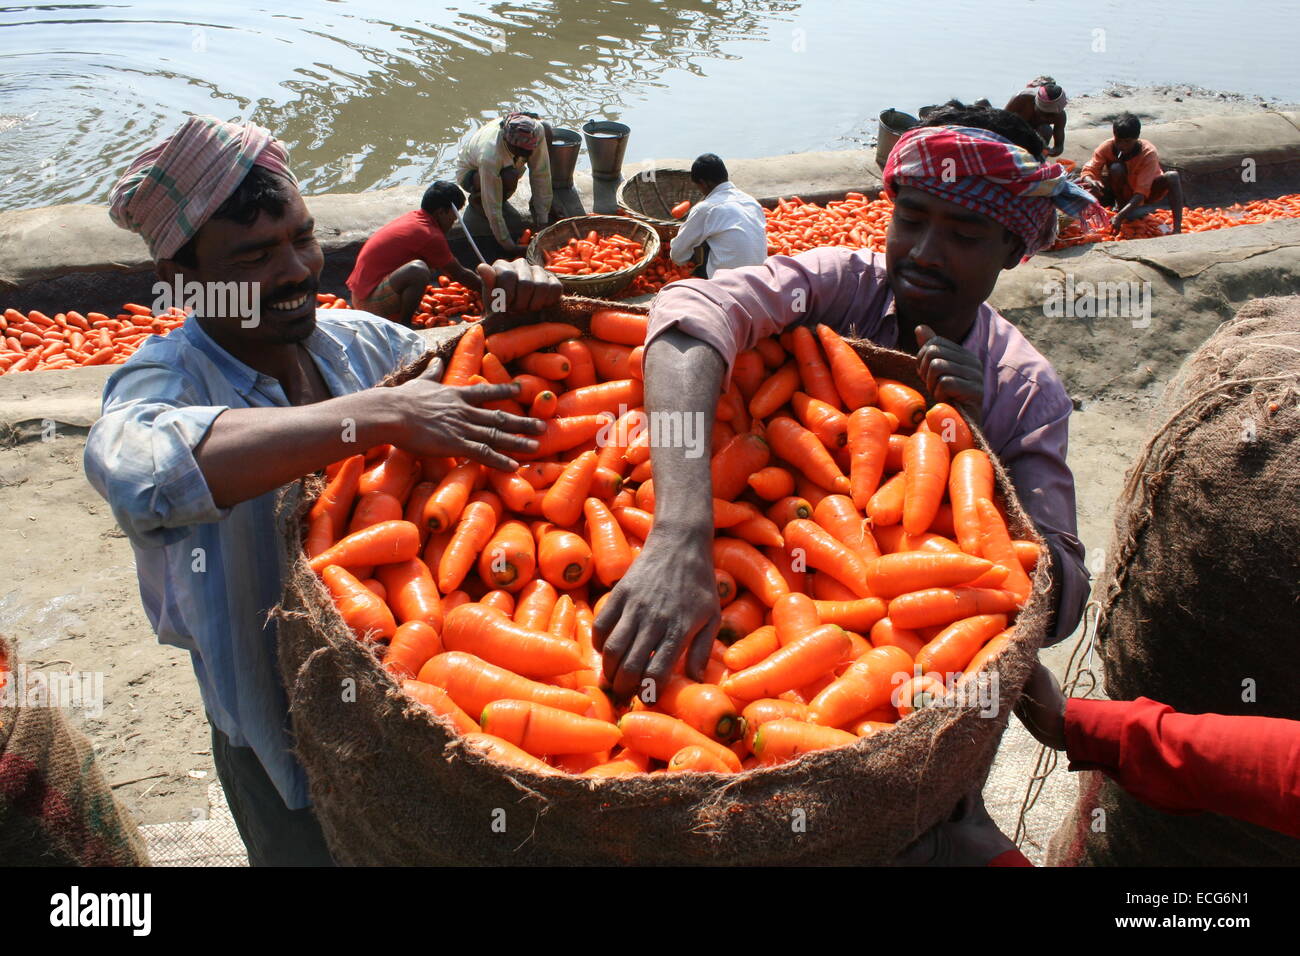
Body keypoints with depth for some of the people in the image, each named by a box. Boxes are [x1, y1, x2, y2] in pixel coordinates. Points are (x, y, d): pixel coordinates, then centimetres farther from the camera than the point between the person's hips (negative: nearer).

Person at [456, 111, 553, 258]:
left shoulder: (537, 131, -31)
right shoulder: (490, 155, -42)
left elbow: (541, 175, -24)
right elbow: (493, 207, -37)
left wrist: (542, 221, -25)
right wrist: (508, 246, -34)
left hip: (507, 162, 6)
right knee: (509, 177, -40)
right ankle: (477, 199, -5)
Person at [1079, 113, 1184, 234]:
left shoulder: (1148, 153, -28)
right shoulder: (1107, 147, -20)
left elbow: (1141, 193, -35)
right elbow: (1088, 170, -23)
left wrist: (1120, 216, -48)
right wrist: (1091, 181, -50)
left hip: (1146, 193, -1)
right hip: (1123, 194, 1)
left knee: (1173, 177, -31)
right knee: (1116, 168, -30)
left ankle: (1177, 229, -37)